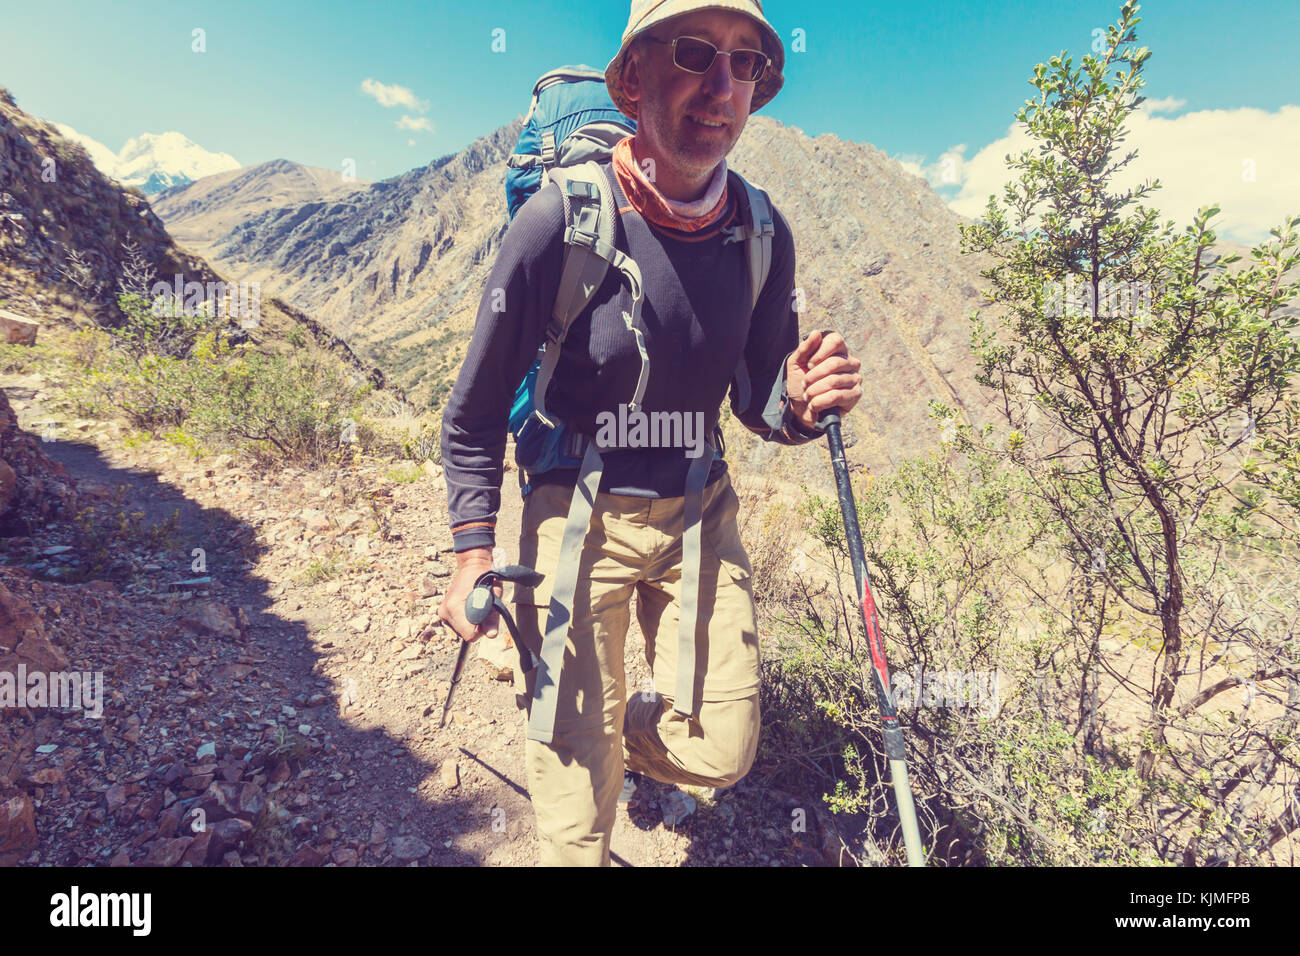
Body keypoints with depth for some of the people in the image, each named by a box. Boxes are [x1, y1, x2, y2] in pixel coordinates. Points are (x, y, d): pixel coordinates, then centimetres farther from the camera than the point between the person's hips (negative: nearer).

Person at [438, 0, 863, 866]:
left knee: (721, 754, 9)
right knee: (577, 813, 2)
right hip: (577, 513, -3)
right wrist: (474, 551, -10)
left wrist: (798, 405, -20)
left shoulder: (762, 235, -6)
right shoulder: (561, 220, -18)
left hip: (698, 513, 4)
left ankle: (625, 729, 41)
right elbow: (477, 409, -8)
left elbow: (756, 404, 3)